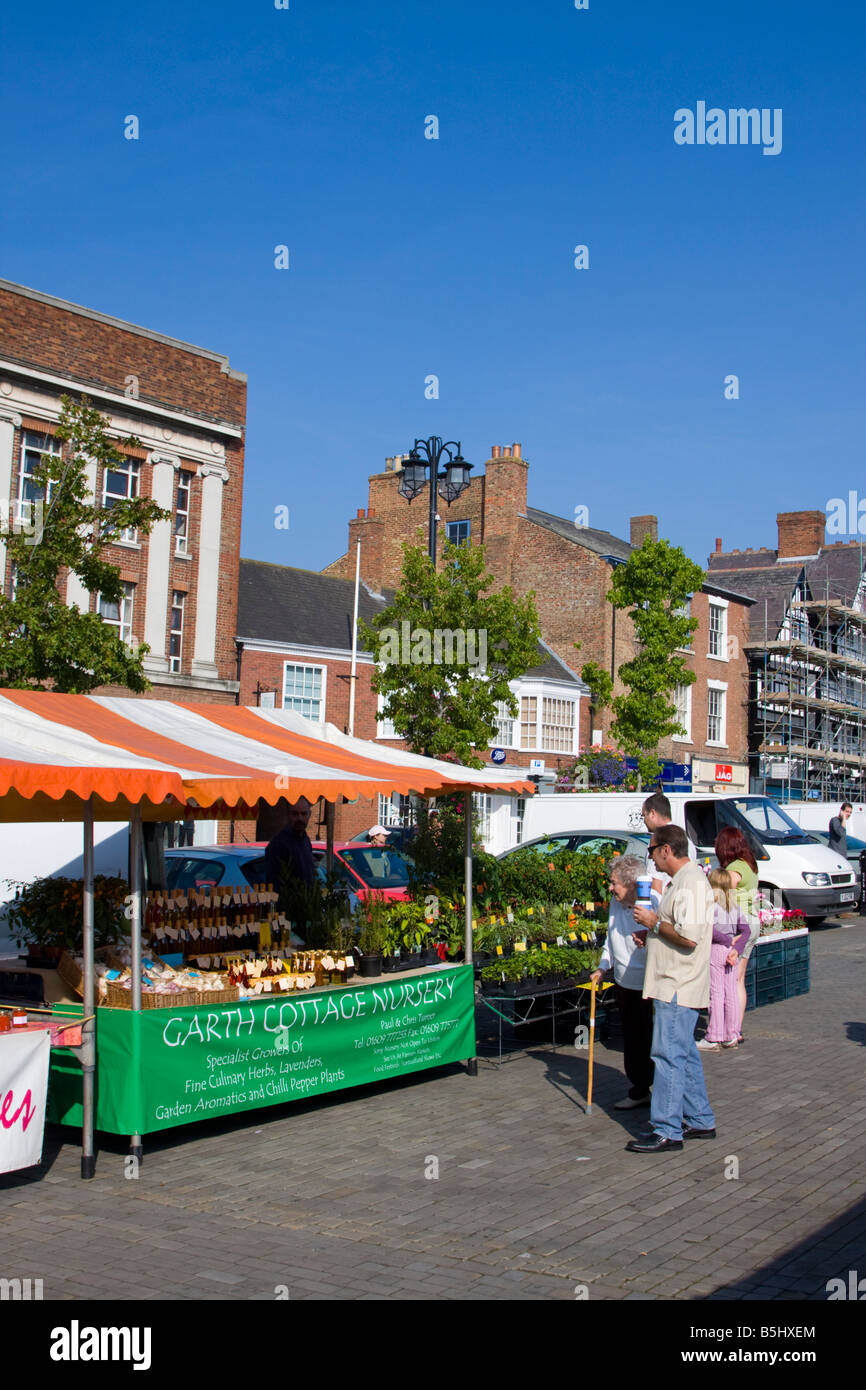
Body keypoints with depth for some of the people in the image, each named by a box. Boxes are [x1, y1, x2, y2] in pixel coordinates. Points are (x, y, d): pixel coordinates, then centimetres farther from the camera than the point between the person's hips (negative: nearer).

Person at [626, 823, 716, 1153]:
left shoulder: (691, 883, -18)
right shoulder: (682, 880, 16)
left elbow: (689, 937, -26)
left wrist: (654, 922, -14)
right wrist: (651, 935, 13)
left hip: (677, 988, -11)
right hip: (674, 986, 11)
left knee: (669, 1055, -8)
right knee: (685, 1054, 16)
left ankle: (667, 1132, -4)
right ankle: (700, 1121, 25)